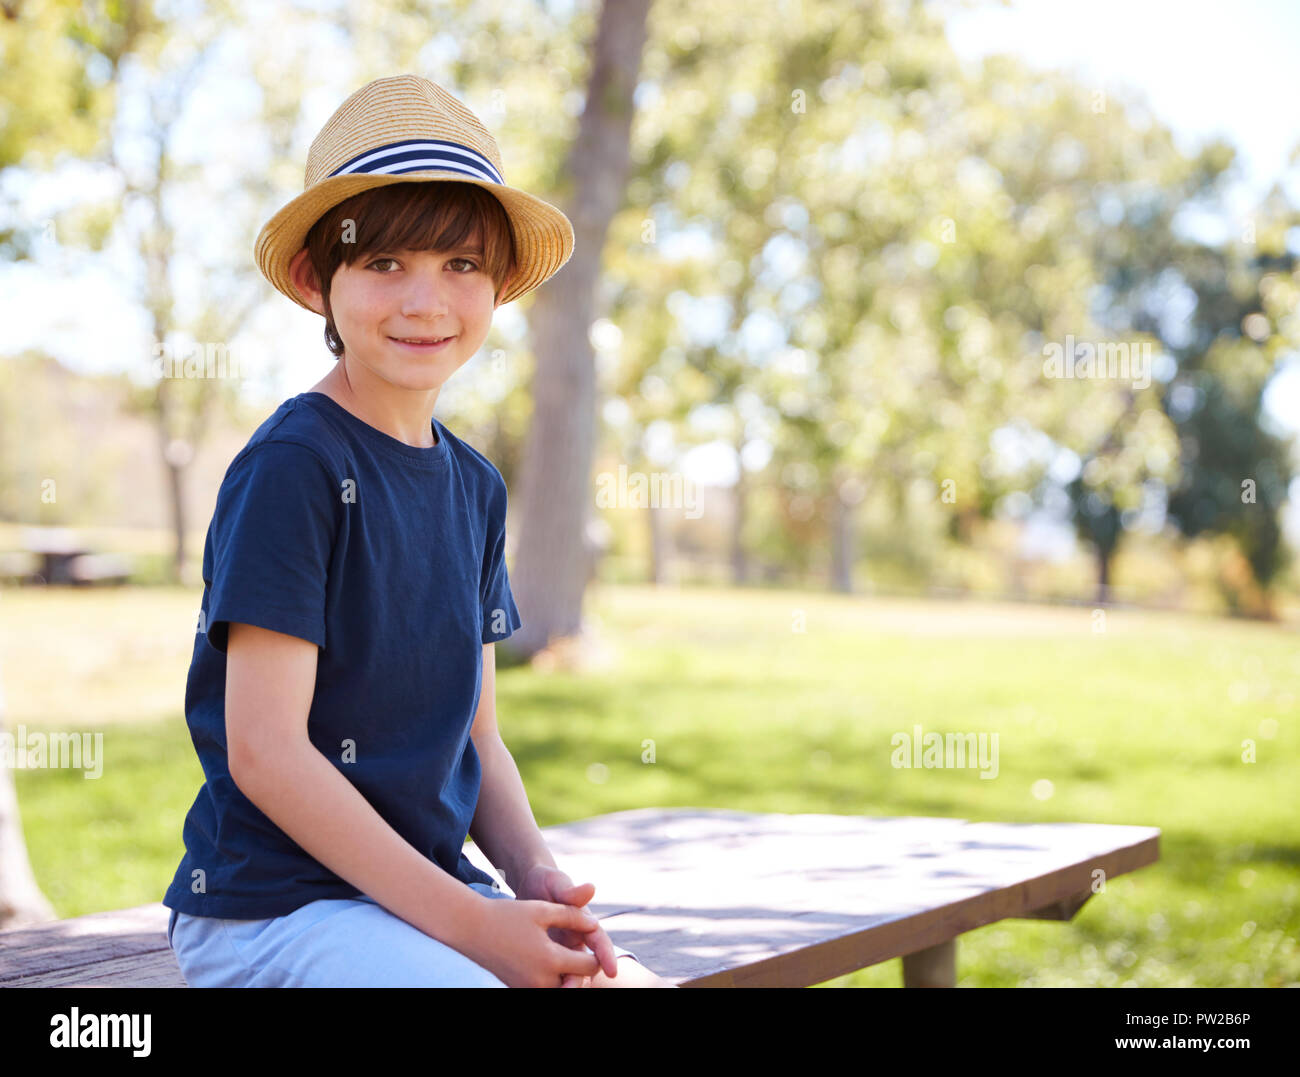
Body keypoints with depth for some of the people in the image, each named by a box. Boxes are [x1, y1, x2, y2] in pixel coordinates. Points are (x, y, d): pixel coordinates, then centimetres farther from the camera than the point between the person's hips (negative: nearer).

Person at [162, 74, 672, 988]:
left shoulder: (475, 486, 9)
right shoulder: (292, 467, -14)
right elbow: (266, 751, -18)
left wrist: (534, 873, -7)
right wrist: (467, 923, -19)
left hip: (436, 889, 7)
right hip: (275, 904, -7)